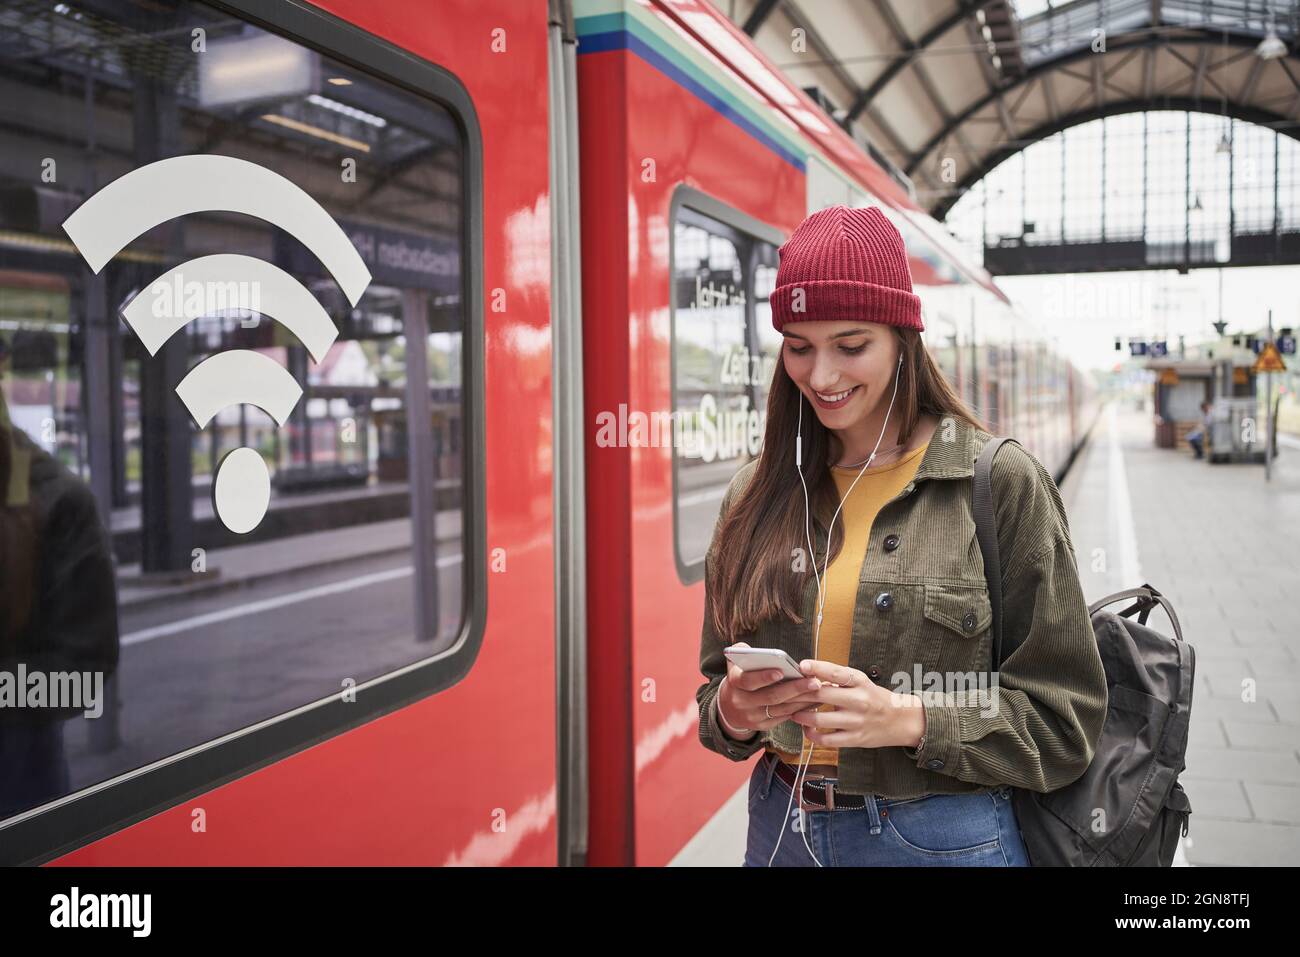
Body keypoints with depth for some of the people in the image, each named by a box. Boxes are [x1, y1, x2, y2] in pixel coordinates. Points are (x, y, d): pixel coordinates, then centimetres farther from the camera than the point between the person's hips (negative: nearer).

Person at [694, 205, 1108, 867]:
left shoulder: (1002, 483, -11)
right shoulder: (755, 495, 1)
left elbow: (1063, 721, -9)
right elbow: (714, 684, 8)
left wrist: (909, 718, -22)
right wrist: (732, 713, -14)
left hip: (944, 837, -3)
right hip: (780, 828, 4)